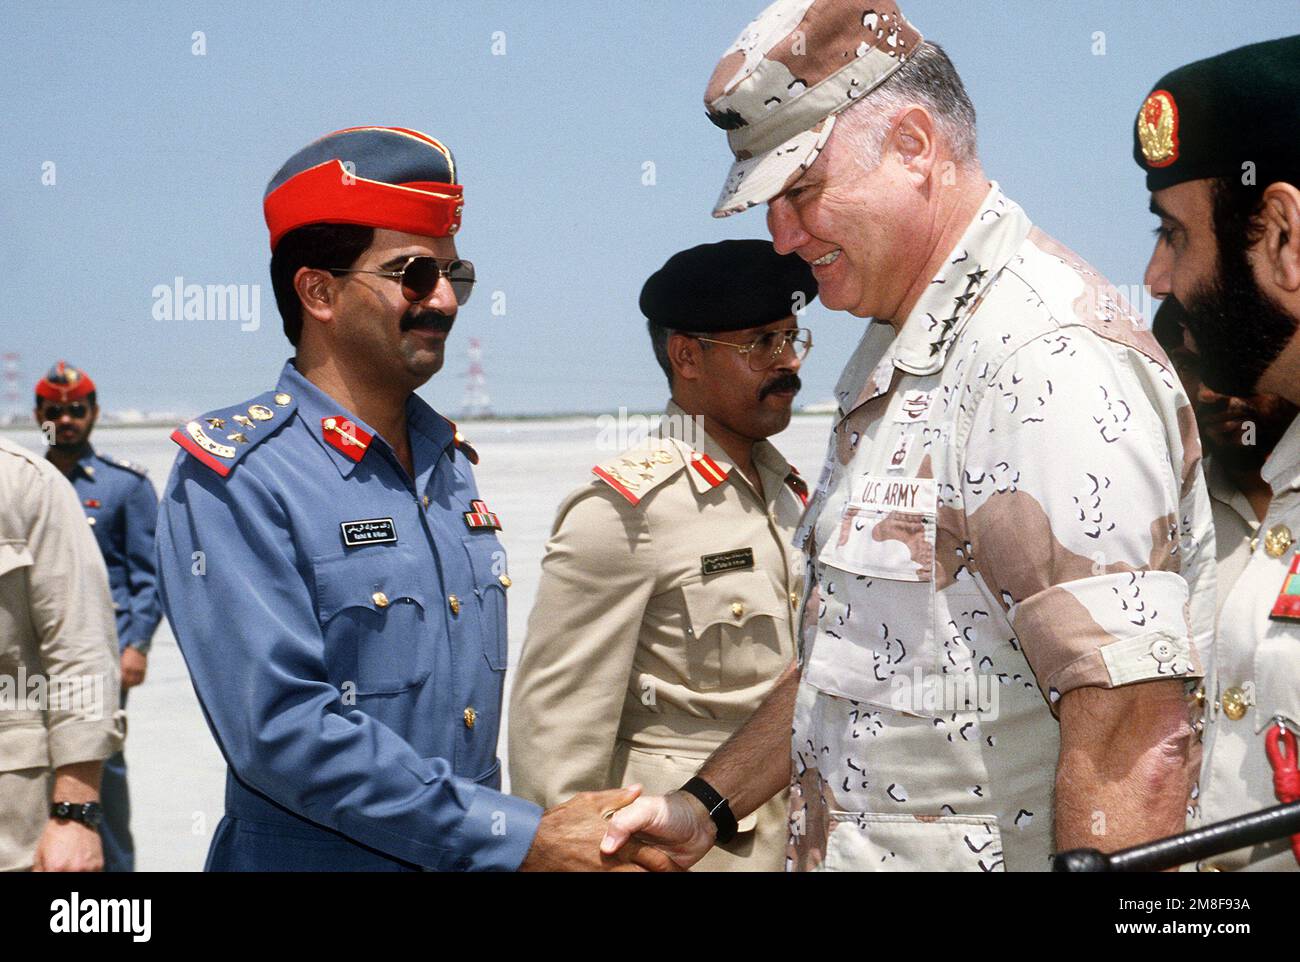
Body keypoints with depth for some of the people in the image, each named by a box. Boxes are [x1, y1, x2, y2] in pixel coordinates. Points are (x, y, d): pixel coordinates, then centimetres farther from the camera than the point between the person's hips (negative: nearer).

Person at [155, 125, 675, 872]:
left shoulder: (450, 462, 7)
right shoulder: (233, 479, -16)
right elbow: (281, 728, -25)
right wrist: (521, 839, -24)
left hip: (473, 854, 7)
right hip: (315, 856, -7)